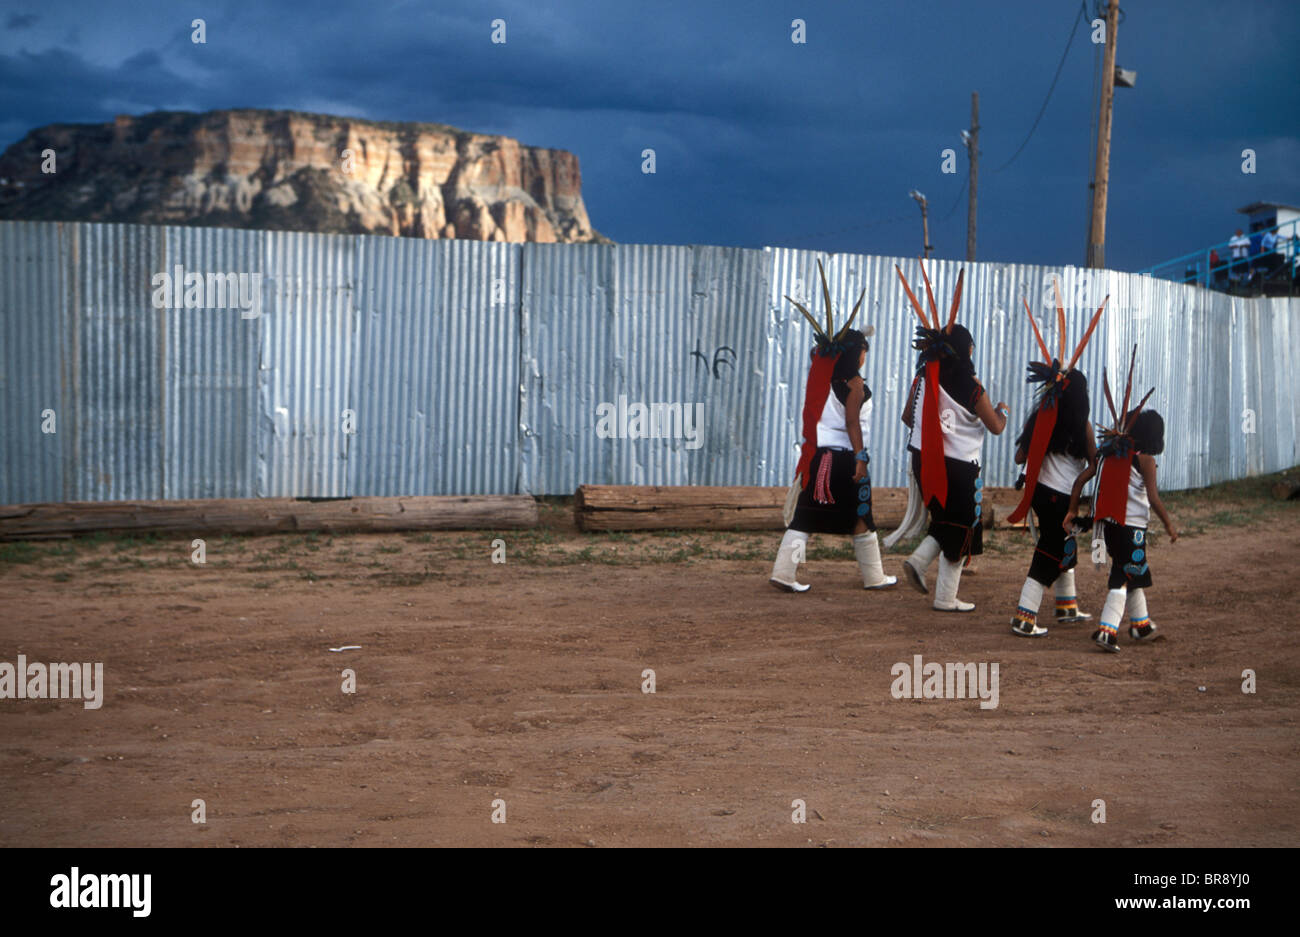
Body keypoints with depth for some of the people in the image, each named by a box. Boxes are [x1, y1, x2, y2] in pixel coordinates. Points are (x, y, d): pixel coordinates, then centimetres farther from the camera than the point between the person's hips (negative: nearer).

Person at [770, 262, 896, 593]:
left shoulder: (822, 376, 7)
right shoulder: (854, 384, -11)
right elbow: (852, 424, -16)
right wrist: (860, 459, -16)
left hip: (818, 456, 6)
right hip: (846, 457, -6)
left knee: (804, 515, 4)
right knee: (860, 519, 7)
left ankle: (783, 571, -6)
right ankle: (873, 576, 18)